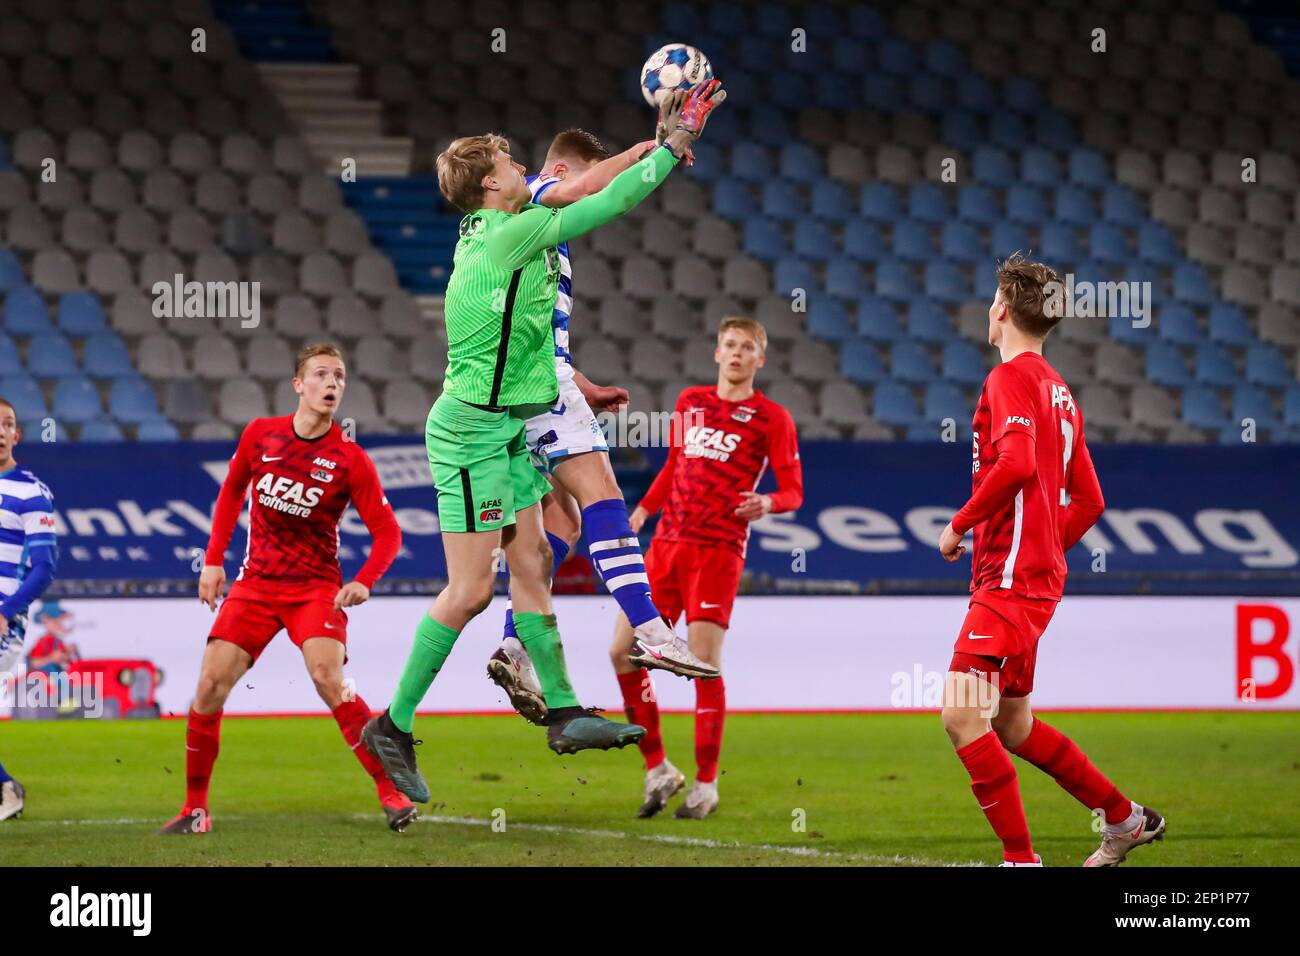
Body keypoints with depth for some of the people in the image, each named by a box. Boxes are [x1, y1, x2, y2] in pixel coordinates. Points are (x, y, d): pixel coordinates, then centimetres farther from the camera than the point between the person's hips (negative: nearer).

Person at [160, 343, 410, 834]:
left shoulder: (350, 459, -9)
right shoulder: (260, 434, -1)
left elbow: (387, 531, -7)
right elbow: (231, 492, 15)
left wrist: (363, 582, -24)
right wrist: (213, 560, 9)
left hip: (315, 586, -3)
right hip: (255, 584, 3)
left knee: (328, 679, -25)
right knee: (210, 685, -6)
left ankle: (392, 793, -17)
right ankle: (195, 808, 8)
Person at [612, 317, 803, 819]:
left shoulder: (772, 418, 0)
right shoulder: (690, 402, 15)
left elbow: (793, 490, -1)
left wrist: (767, 503, -22)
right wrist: (643, 511, 19)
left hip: (718, 551, -5)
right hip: (668, 544, 5)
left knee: (704, 661, -11)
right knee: (623, 651, -1)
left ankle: (705, 785, 0)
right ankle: (658, 769, 11)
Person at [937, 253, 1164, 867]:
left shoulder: (1011, 378, -9)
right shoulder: (1059, 392, 20)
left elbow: (1017, 464, -26)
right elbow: (1088, 501, 22)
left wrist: (959, 524, -16)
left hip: (1010, 577, -10)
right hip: (1039, 575, 10)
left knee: (962, 715, -16)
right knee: (1012, 726, 19)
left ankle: (1021, 859, -18)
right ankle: (1125, 818, 29)